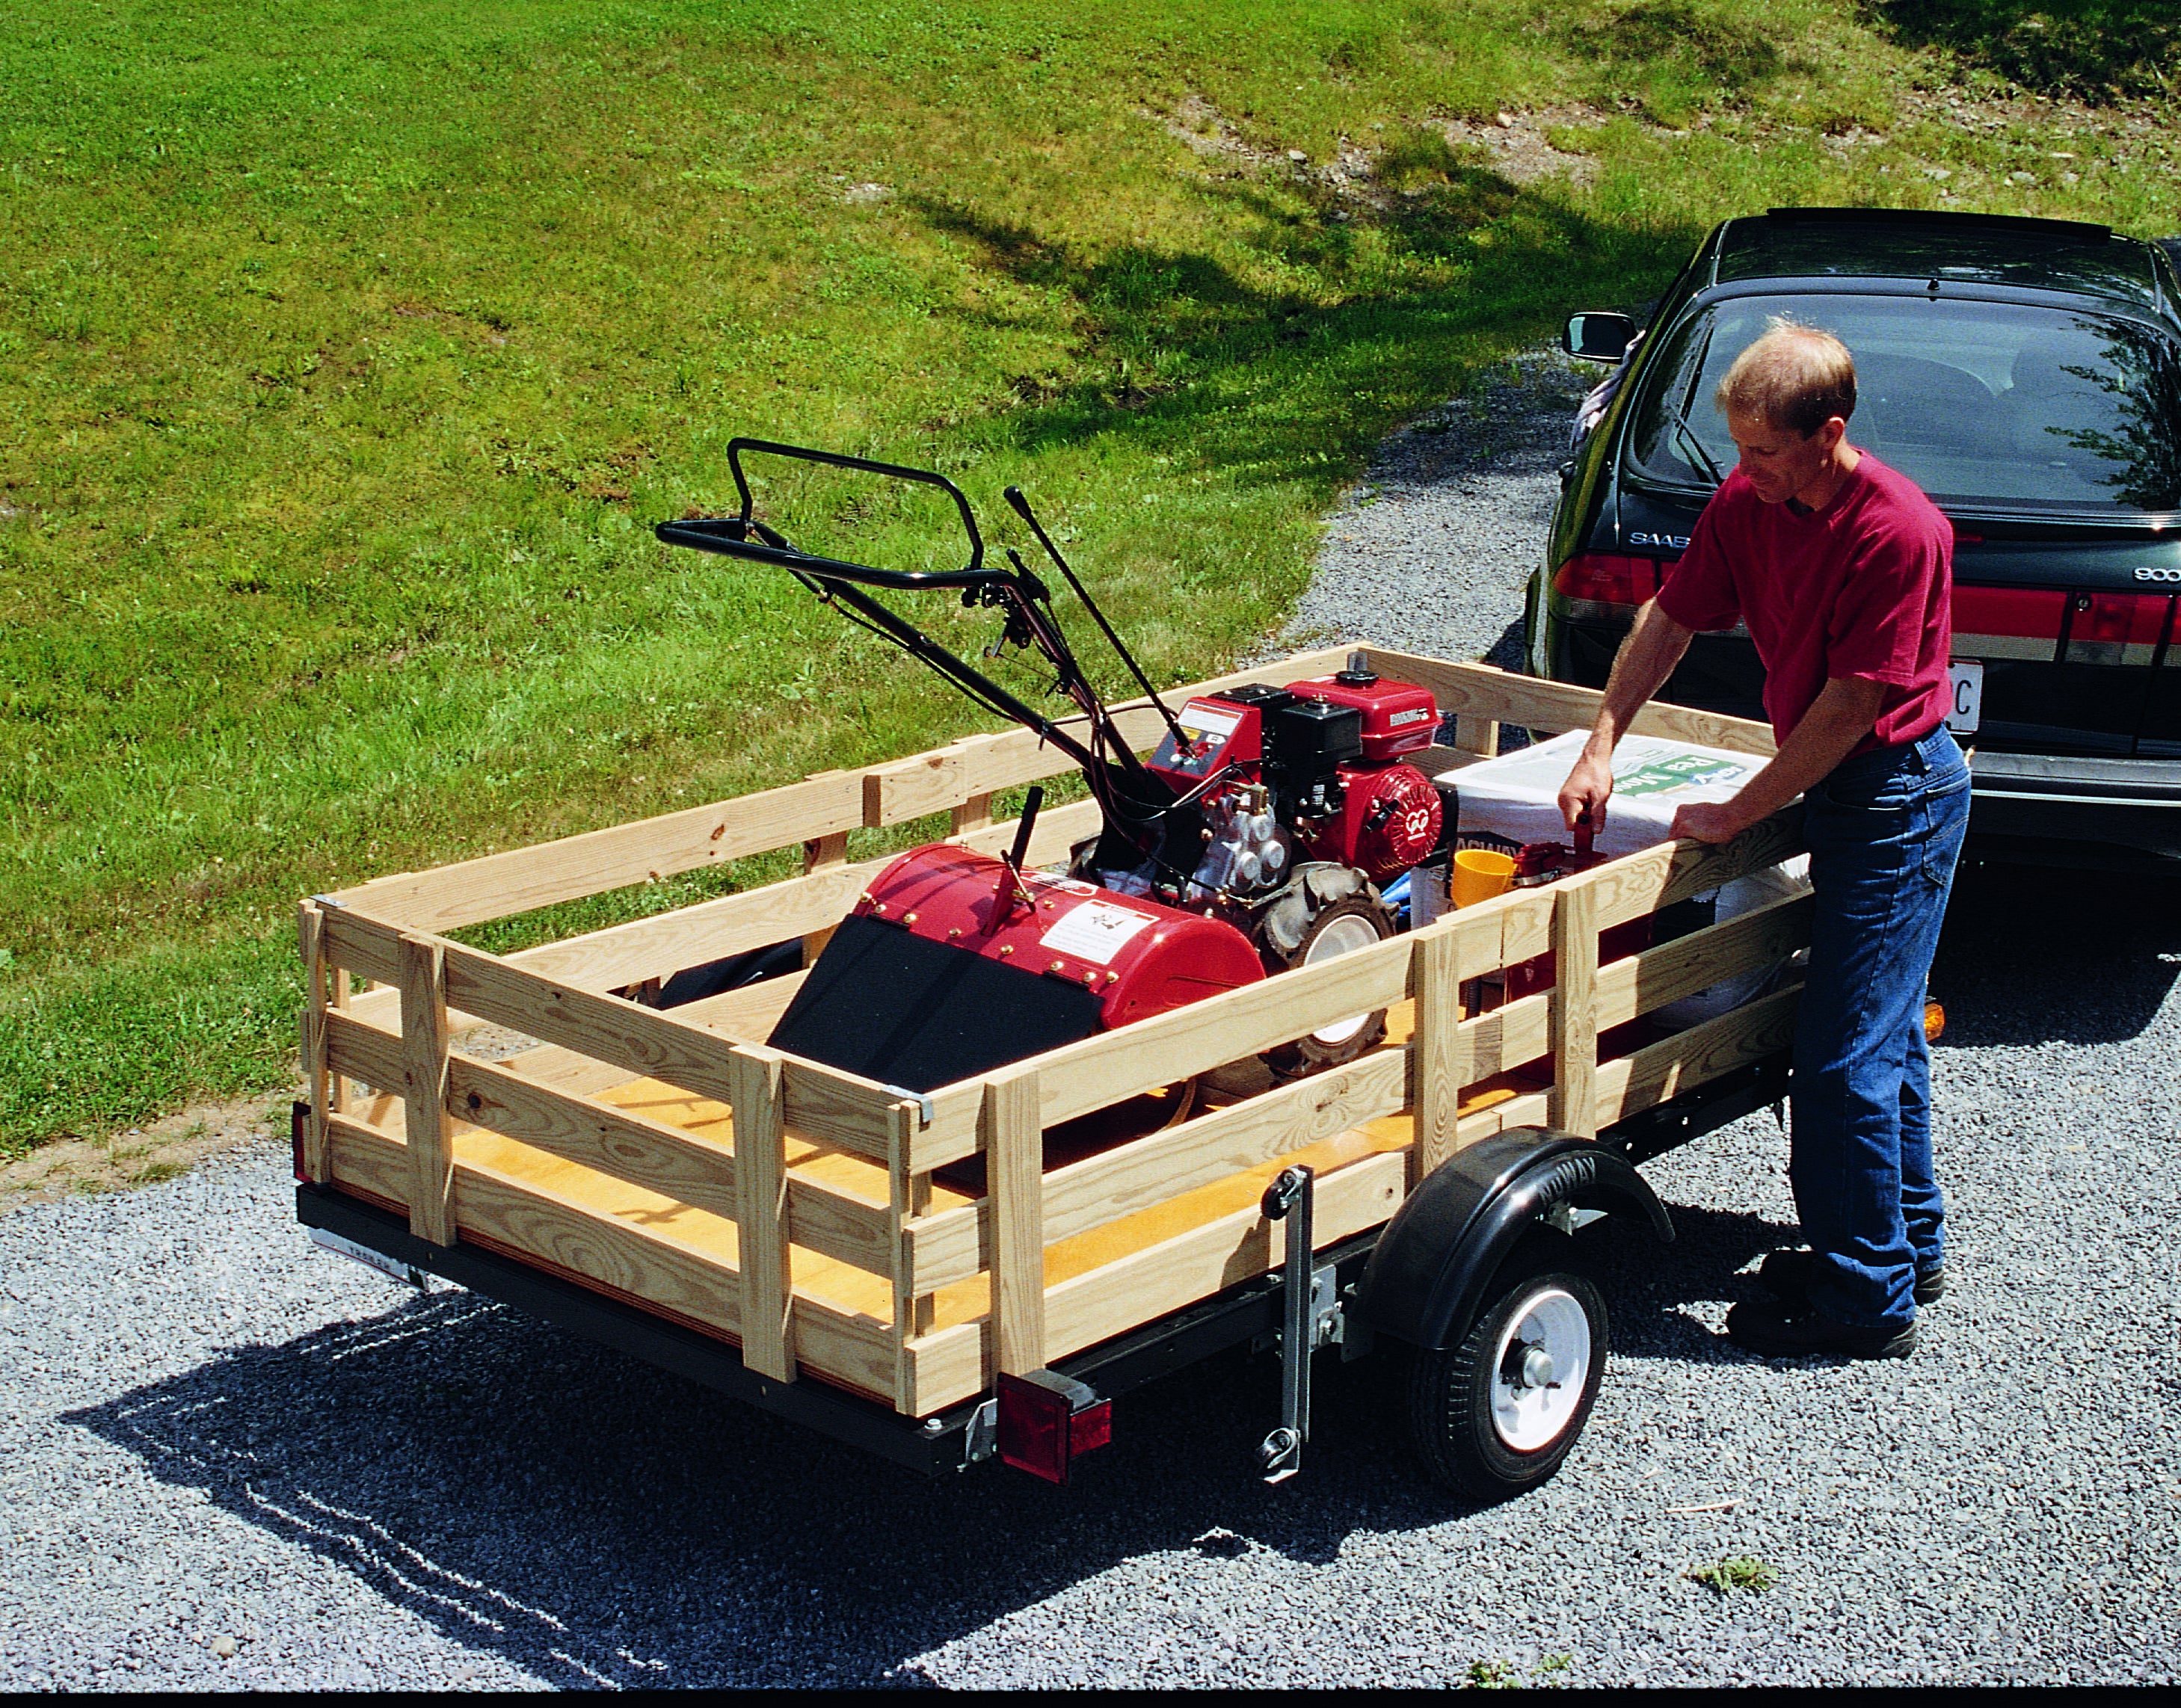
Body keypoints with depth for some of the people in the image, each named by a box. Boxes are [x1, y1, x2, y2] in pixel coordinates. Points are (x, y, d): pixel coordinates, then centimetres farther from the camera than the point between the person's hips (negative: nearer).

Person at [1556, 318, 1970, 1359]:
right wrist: (1600, 747, -1)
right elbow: (1672, 618, 7)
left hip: (1896, 794, -9)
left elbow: (1852, 701, -23)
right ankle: (1908, 1245, 34)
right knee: (1881, 1032, 20)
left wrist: (1735, 816, -17)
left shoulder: (1899, 531, -26)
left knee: (1843, 1051, -7)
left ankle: (1865, 1298, 4)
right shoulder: (1747, 502, -3)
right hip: (1835, 785, 9)